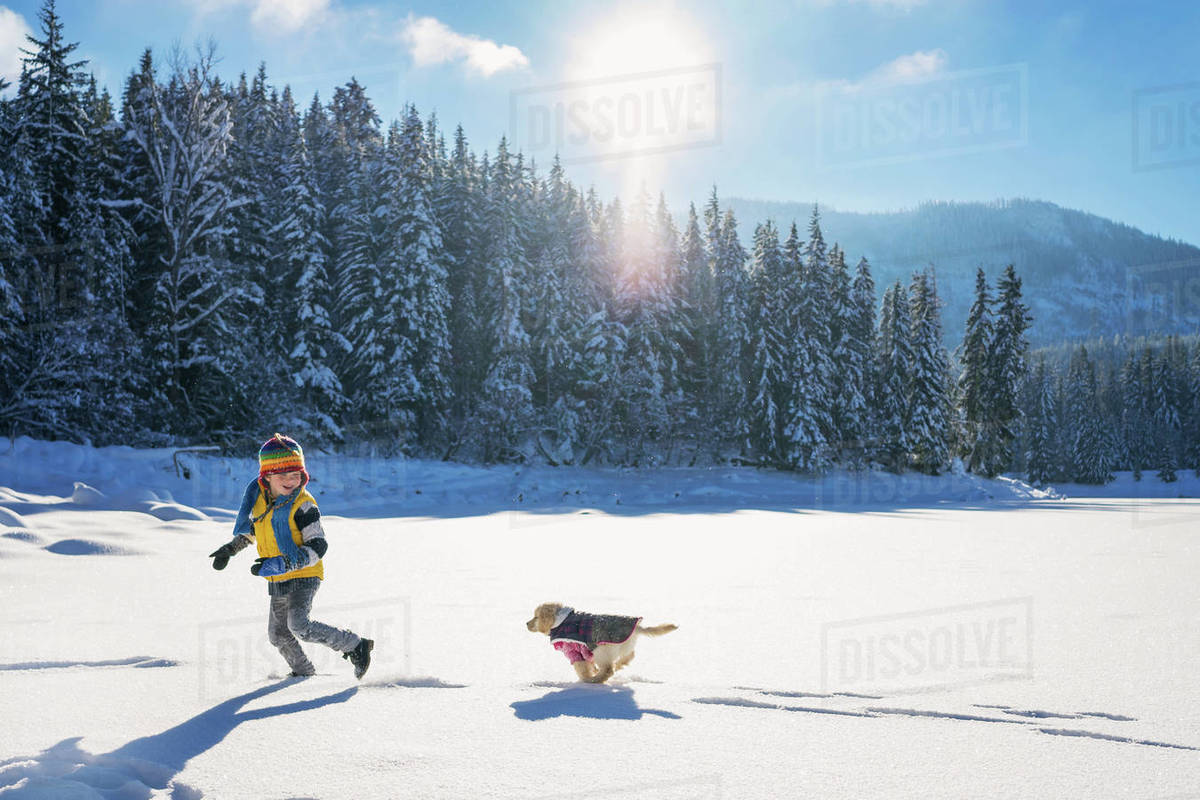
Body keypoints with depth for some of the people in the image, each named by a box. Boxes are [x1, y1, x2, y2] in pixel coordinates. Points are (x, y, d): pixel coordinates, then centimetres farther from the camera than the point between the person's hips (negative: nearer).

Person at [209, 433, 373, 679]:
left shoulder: (303, 504, -19)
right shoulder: (259, 497, 1)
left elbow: (318, 546, -23)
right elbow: (251, 529, 23)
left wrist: (283, 564, -33)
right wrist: (230, 549, 18)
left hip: (303, 576, -7)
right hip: (278, 582, 8)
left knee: (299, 624, -26)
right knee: (278, 633, 17)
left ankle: (355, 646, -13)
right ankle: (304, 671, 41)